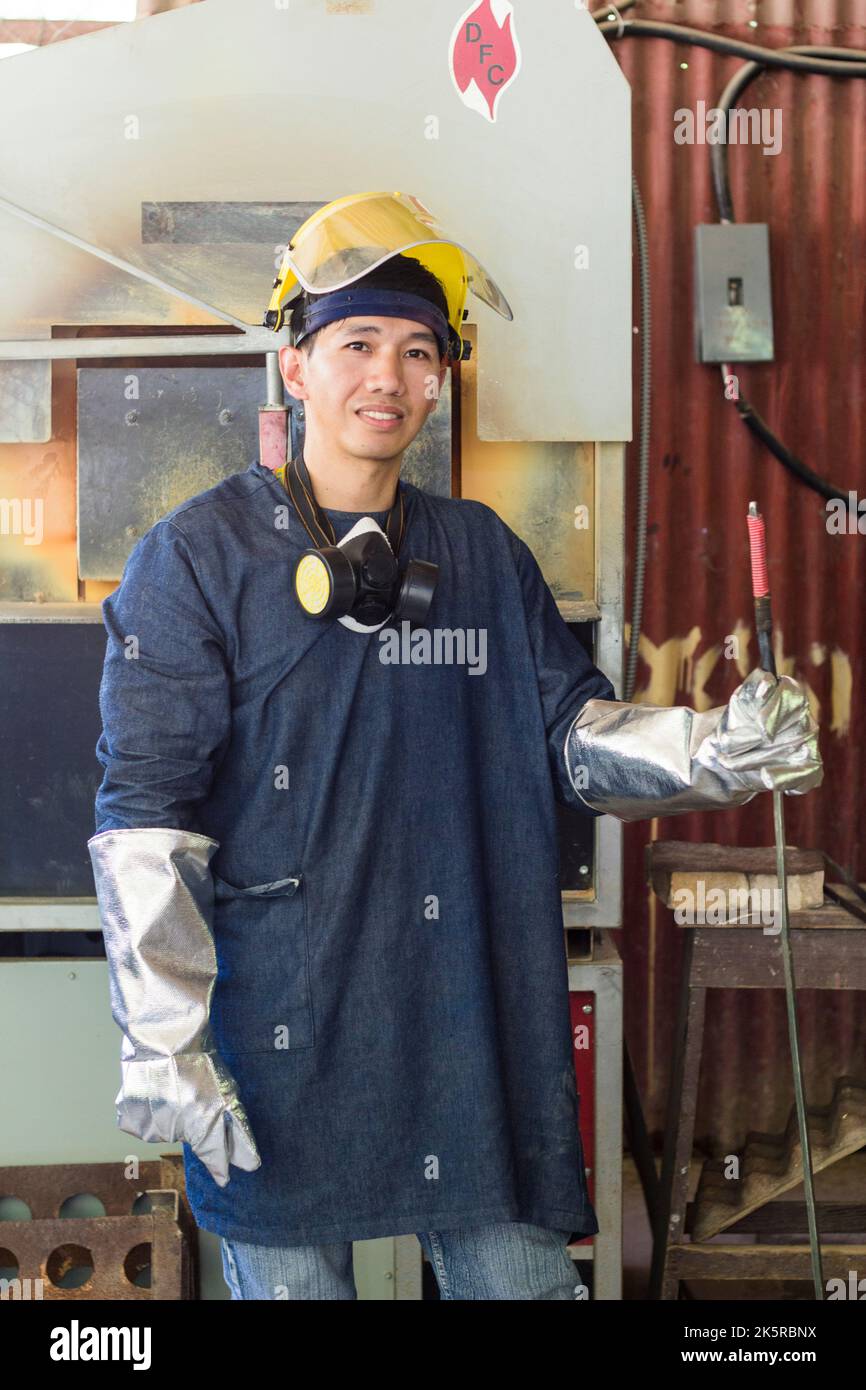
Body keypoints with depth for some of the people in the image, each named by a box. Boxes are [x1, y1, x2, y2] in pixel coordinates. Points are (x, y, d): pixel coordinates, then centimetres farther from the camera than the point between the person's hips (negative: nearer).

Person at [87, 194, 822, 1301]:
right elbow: (145, 810, -8)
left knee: (520, 1272, 10)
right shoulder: (200, 554, -4)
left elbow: (572, 735, 10)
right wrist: (162, 1040, -13)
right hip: (277, 1033, -3)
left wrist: (713, 753, -11)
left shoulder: (487, 555, 10)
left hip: (473, 1020, 4)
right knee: (286, 1270, 8)